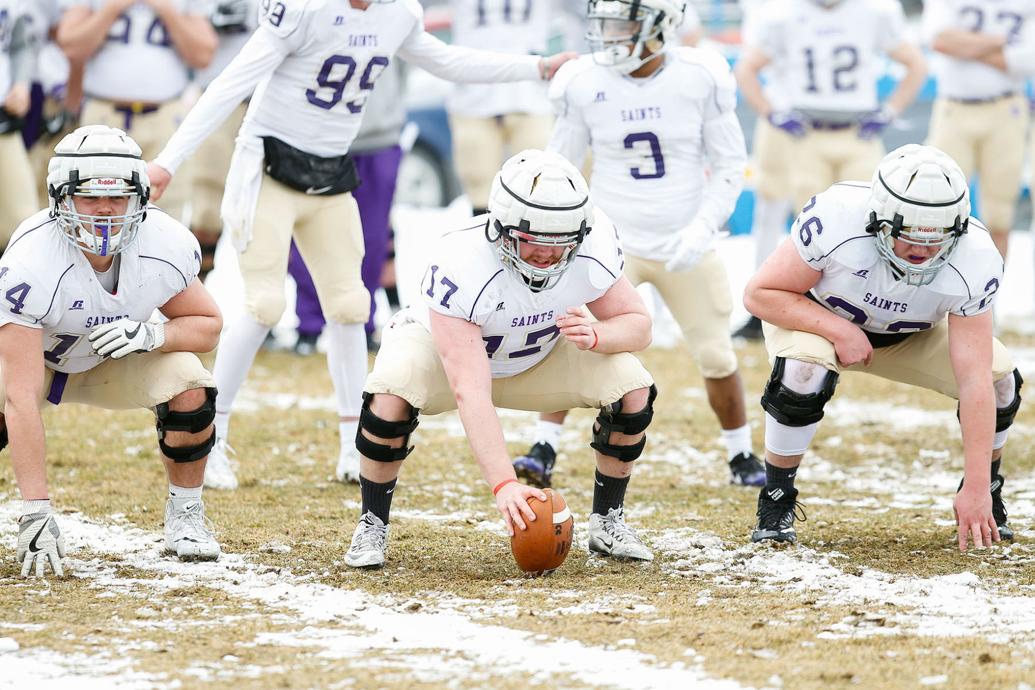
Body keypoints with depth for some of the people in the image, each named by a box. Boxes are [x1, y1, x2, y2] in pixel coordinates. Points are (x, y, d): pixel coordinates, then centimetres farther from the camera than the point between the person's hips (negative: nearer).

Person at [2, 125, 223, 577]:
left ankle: (185, 516, 0)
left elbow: (207, 324, -7)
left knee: (190, 389, -25)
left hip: (117, 361, 2)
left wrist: (152, 334, -31)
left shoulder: (168, 246, -27)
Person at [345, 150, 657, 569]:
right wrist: (503, 484, -52)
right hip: (446, 346, -4)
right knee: (390, 400, -34)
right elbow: (470, 393, -43)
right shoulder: (461, 265, -41)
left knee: (633, 389, -19)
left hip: (541, 354, 4)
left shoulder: (593, 248, -29)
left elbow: (637, 325, -13)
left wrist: (595, 336, -37)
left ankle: (608, 522, 4)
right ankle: (372, 526, -8)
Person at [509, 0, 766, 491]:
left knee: (715, 354, 8)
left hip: (685, 248, 0)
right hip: (613, 243, 0)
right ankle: (543, 451, -8)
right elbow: (560, 169, 4)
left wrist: (703, 229, -15)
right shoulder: (584, 83, -8)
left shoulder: (701, 78, -9)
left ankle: (742, 457, 26)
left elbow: (729, 165, -3)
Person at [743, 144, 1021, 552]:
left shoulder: (974, 261, -32)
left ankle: (987, 495, 11)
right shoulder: (835, 220, -39)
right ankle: (776, 503, -13)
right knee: (803, 374, -35)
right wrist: (839, 331, -38)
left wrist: (977, 488, -35)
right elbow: (759, 293, -26)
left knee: (1000, 382, -17)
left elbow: (974, 380, -32)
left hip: (910, 335, 2)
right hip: (818, 317, -2)